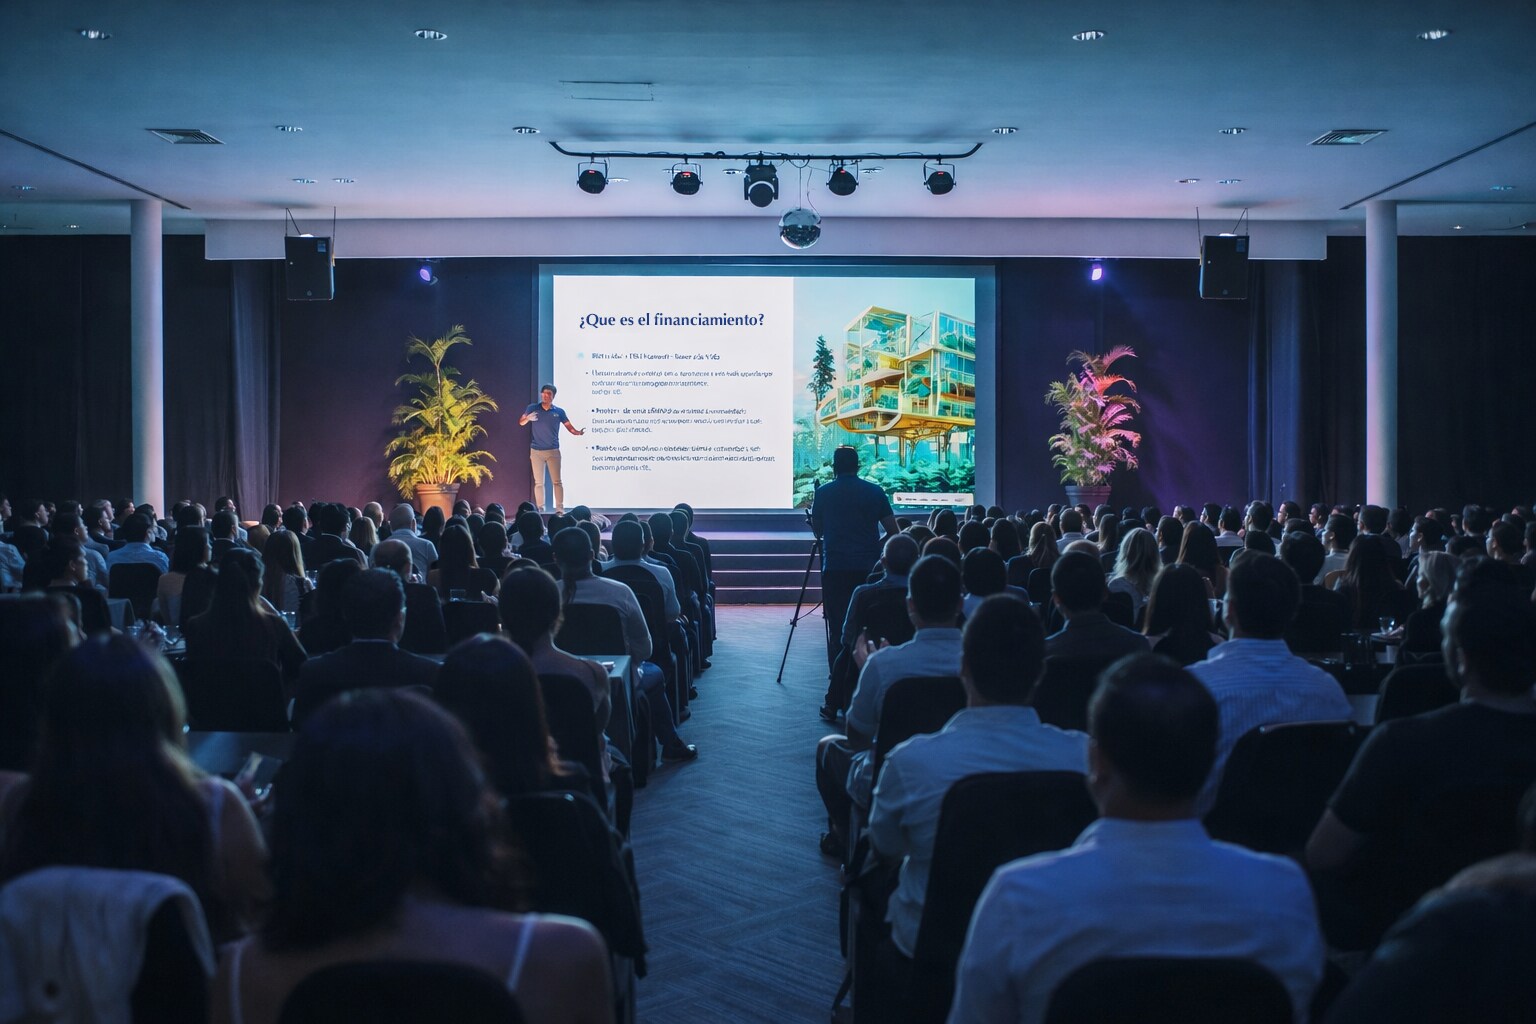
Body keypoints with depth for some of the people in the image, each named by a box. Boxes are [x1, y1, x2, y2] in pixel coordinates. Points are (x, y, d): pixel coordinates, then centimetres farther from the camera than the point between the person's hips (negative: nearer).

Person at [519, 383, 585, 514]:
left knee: (556, 481, -4)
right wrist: (528, 418, -20)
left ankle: (560, 509, -2)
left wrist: (578, 432, -18)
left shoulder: (559, 411, 2)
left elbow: (569, 426, 3)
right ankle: (540, 509, 9)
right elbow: (521, 422, 3)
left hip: (553, 451, -1)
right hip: (536, 451, 1)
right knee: (538, 482, 3)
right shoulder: (533, 408, 3)